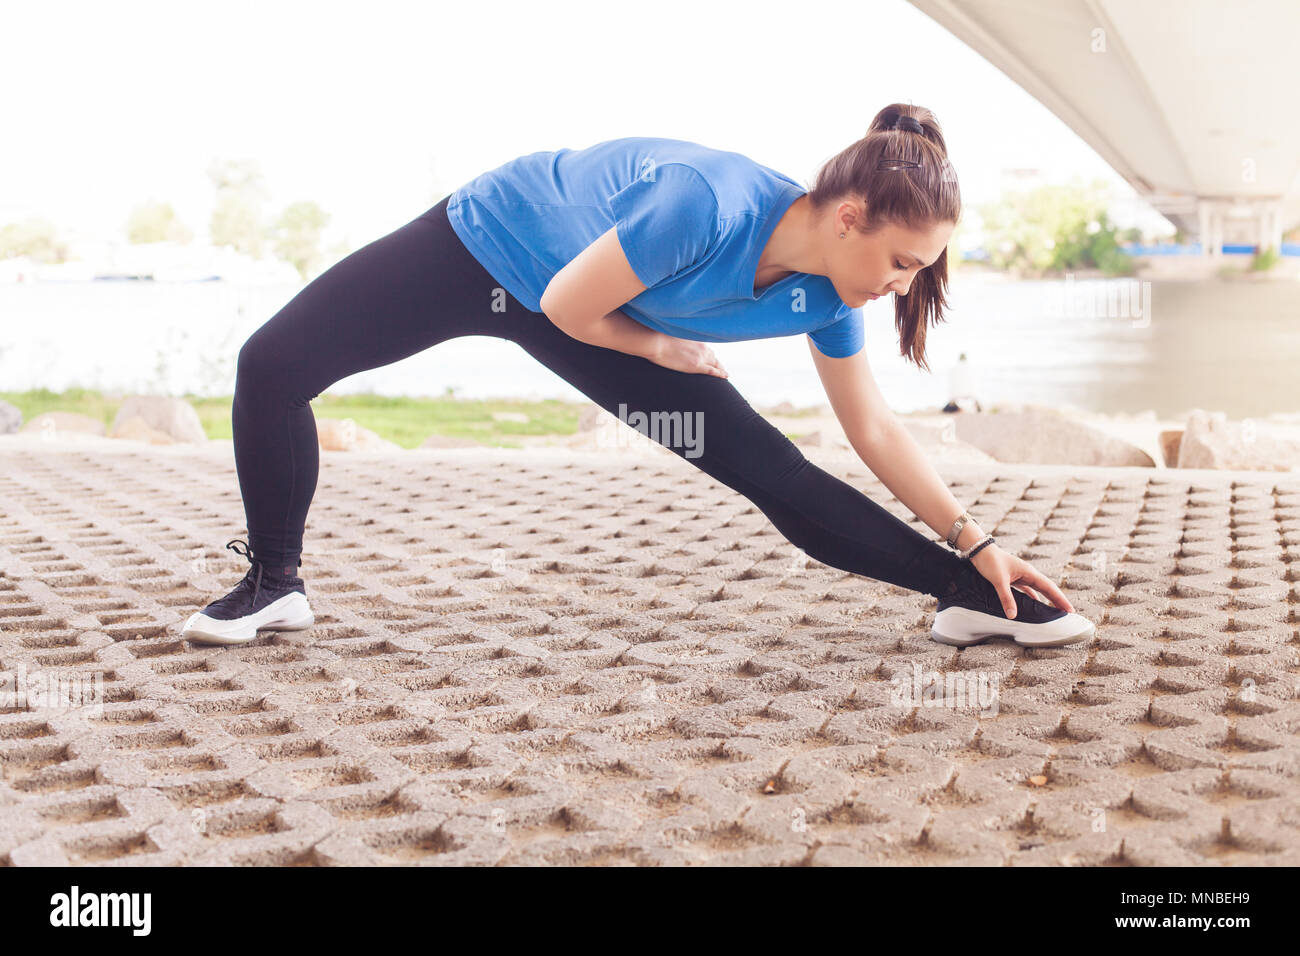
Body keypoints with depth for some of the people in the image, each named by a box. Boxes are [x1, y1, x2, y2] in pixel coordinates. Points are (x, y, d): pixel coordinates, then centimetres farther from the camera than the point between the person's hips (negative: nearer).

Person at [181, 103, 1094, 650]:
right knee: (273, 364, -17)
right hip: (484, 241, -4)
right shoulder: (708, 205, -41)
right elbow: (568, 307, -29)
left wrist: (975, 542, -5)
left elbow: (875, 429, -4)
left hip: (593, 319, 5)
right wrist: (662, 348, -11)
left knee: (773, 472, -6)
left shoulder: (825, 297, -17)